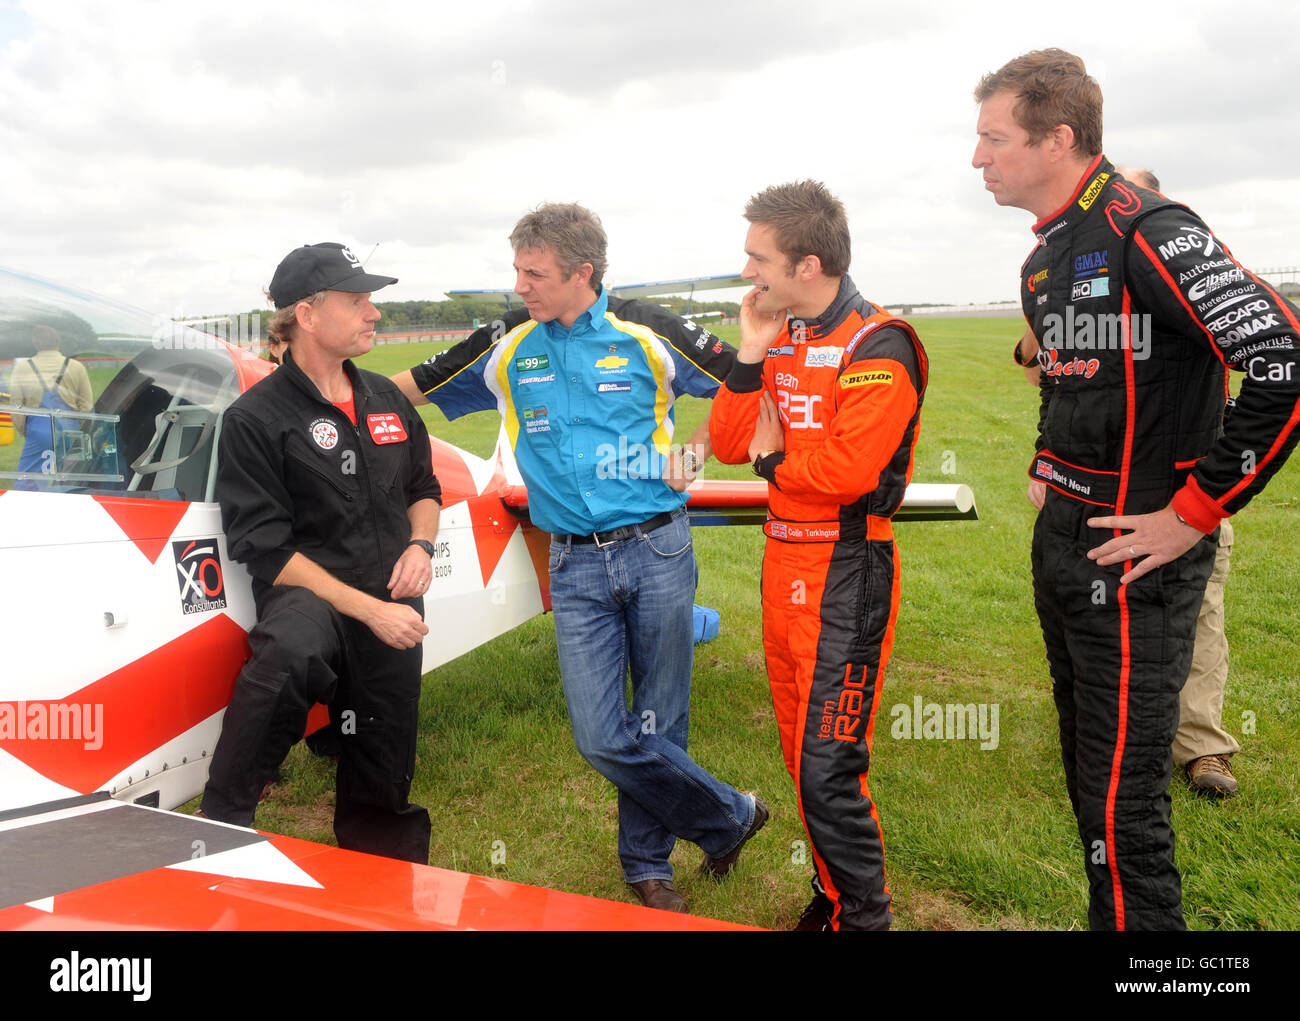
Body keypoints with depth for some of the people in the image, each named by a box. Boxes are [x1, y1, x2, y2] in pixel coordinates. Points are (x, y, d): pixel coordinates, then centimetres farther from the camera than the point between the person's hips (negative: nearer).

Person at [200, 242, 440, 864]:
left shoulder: (386, 399, 13)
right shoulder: (255, 419, -7)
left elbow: (424, 487, 25)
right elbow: (266, 550, -12)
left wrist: (420, 544, 2)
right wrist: (369, 610, -19)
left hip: (390, 607, 6)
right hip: (308, 595, -5)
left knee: (380, 791, 11)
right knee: (293, 650, -42)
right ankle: (220, 828, -27)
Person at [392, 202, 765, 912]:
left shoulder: (646, 334, -2)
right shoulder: (507, 346, 6)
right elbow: (409, 389, 17)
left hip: (657, 552, -2)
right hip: (576, 566, 2)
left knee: (658, 727, 6)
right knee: (601, 736, -6)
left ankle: (646, 861, 29)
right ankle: (730, 817, 16)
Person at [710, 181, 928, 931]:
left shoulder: (876, 347, -14)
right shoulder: (782, 337, 12)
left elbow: (850, 468, -25)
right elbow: (730, 444, 6)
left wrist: (773, 461, -8)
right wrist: (751, 352, -3)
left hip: (845, 573, -8)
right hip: (784, 561, 8)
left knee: (828, 768, -6)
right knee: (802, 752, 16)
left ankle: (864, 917, 13)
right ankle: (835, 893, 33)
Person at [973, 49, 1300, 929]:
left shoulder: (1147, 231, -17)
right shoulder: (1044, 258, 12)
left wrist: (1196, 511, -20)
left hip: (1137, 553, -9)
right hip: (1062, 540, 9)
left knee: (1122, 800, -3)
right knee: (1087, 769, 20)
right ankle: (1111, 916, 37)